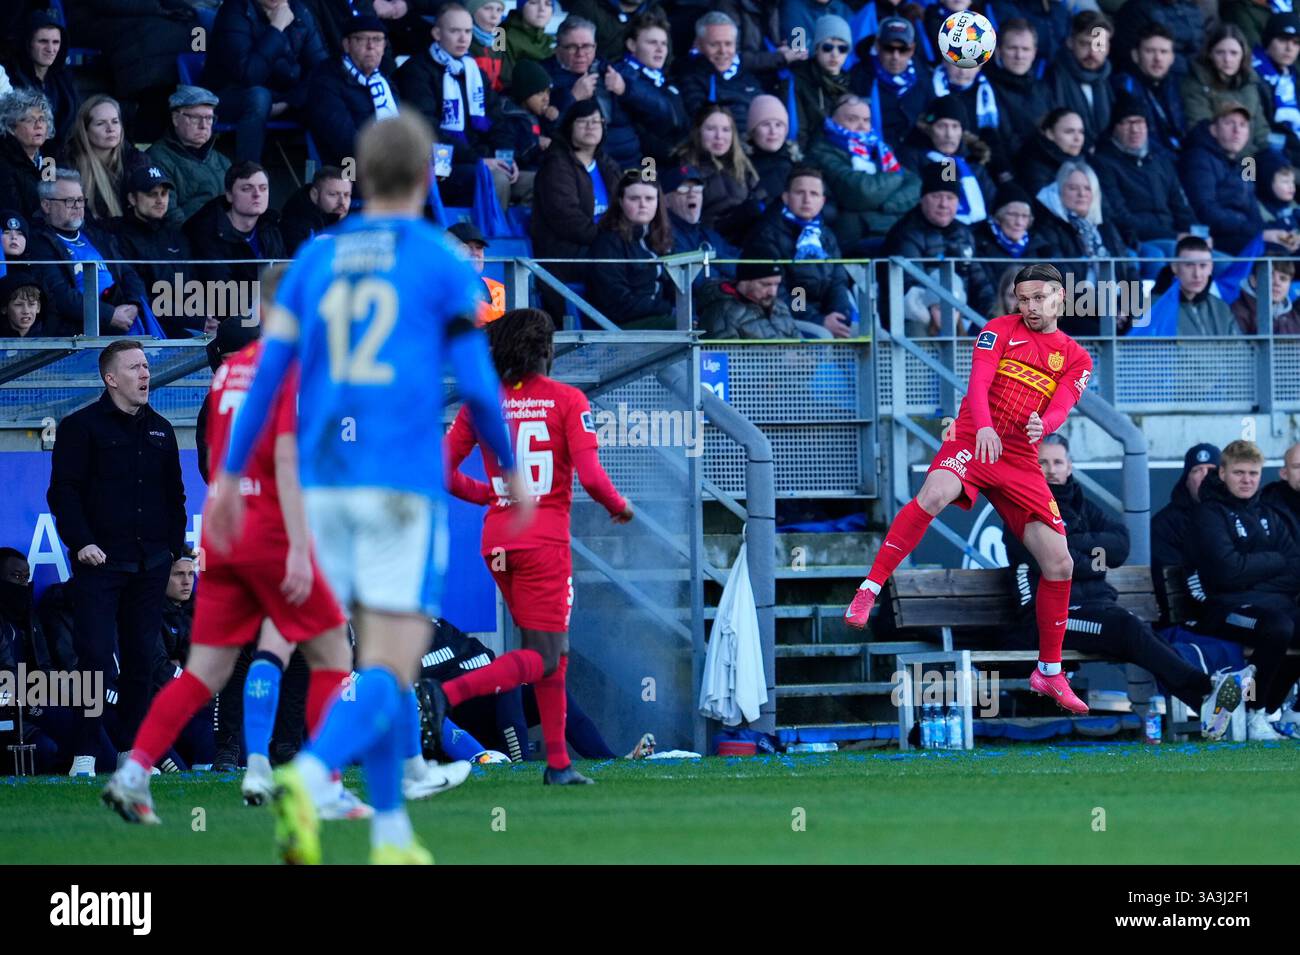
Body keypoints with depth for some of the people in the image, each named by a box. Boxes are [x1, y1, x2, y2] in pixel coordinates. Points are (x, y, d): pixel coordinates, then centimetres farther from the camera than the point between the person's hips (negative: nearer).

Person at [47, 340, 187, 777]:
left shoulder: (160, 430, 16)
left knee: (142, 658, 6)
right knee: (96, 655, -11)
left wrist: (175, 546, 12)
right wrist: (81, 542, -17)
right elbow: (64, 491, -6)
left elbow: (174, 493, 22)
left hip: (151, 563, 5)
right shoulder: (82, 427, -1)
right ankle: (85, 753, -7)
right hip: (100, 561, -5)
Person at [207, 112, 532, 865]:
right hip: (403, 488, -5)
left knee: (383, 654, 18)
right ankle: (308, 779, -36)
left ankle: (393, 835, 16)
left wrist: (230, 477, 6)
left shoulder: (316, 260, 10)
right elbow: (477, 384, -5)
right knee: (392, 670, -9)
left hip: (326, 484, 5)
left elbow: (267, 371, 4)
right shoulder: (444, 265, -2)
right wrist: (513, 473, 10)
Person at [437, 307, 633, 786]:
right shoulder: (567, 400, -5)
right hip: (545, 541, -6)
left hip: (498, 540, 6)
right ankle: (447, 693, -27)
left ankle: (558, 763, 13)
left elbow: (443, 472, 3)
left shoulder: (481, 405, 6)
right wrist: (621, 507, 6)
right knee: (542, 658, -4)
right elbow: (590, 476, -14)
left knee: (553, 651, 16)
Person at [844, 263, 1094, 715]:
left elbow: (1060, 407, -3)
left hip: (1021, 460, 4)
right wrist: (983, 427, -30)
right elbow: (979, 381, -10)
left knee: (1059, 563, -1)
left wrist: (1042, 425, -29)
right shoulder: (1000, 330, 5)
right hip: (972, 440, -4)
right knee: (935, 493, -38)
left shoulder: (1077, 359, 12)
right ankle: (869, 591, -34)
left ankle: (1049, 673, 16)